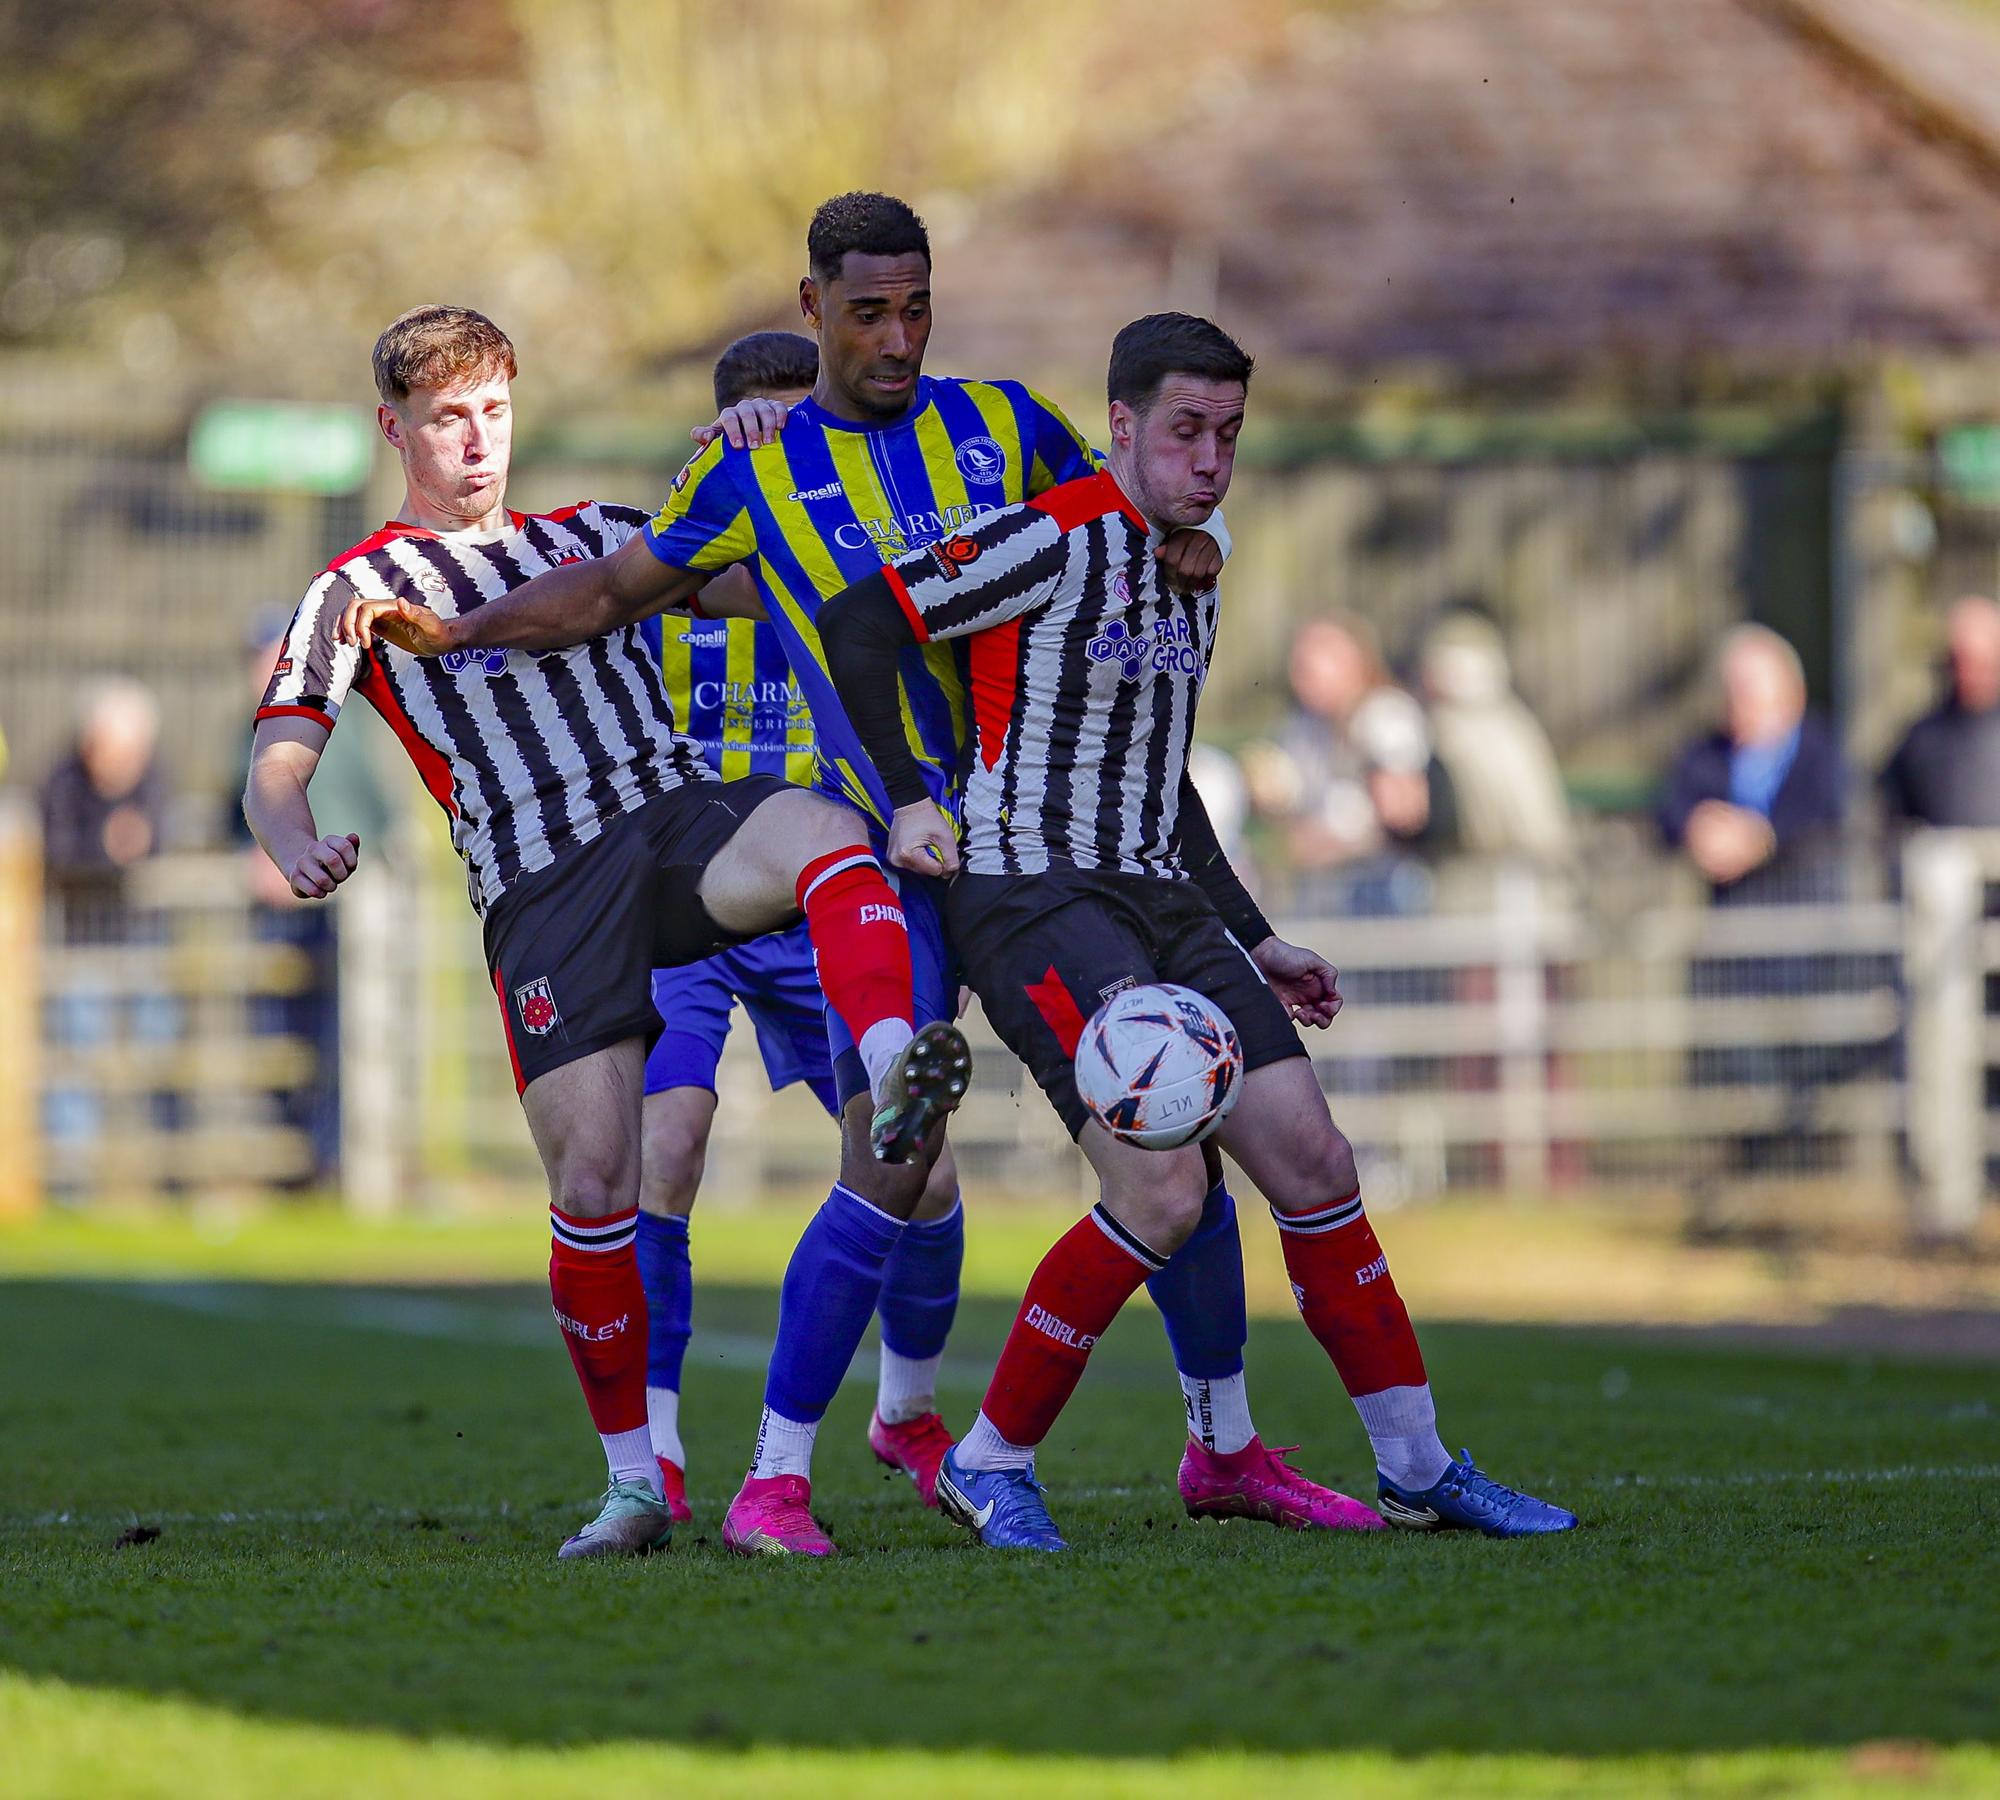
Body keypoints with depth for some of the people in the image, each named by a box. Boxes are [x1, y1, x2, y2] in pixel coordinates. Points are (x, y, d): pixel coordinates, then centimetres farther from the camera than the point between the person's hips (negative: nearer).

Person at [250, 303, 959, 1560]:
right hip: (541, 885, -2)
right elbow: (277, 765, 7)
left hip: (683, 812, 2)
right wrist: (297, 846, -17)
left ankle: (894, 1075, -55)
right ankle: (636, 1480, 1)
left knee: (825, 834, -34)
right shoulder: (362, 593, 16)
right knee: (595, 1183, -12)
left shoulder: (589, 537, 26)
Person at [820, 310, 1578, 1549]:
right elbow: (859, 623, -11)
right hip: (1035, 894, -8)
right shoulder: (1054, 543, -10)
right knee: (1164, 1189, -20)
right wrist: (904, 796, -16)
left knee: (1315, 1163, 2)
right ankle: (989, 1467, -6)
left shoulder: (1193, 580, 17)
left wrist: (1254, 944, 25)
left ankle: (1420, 1470, 12)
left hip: (1163, 898, 8)